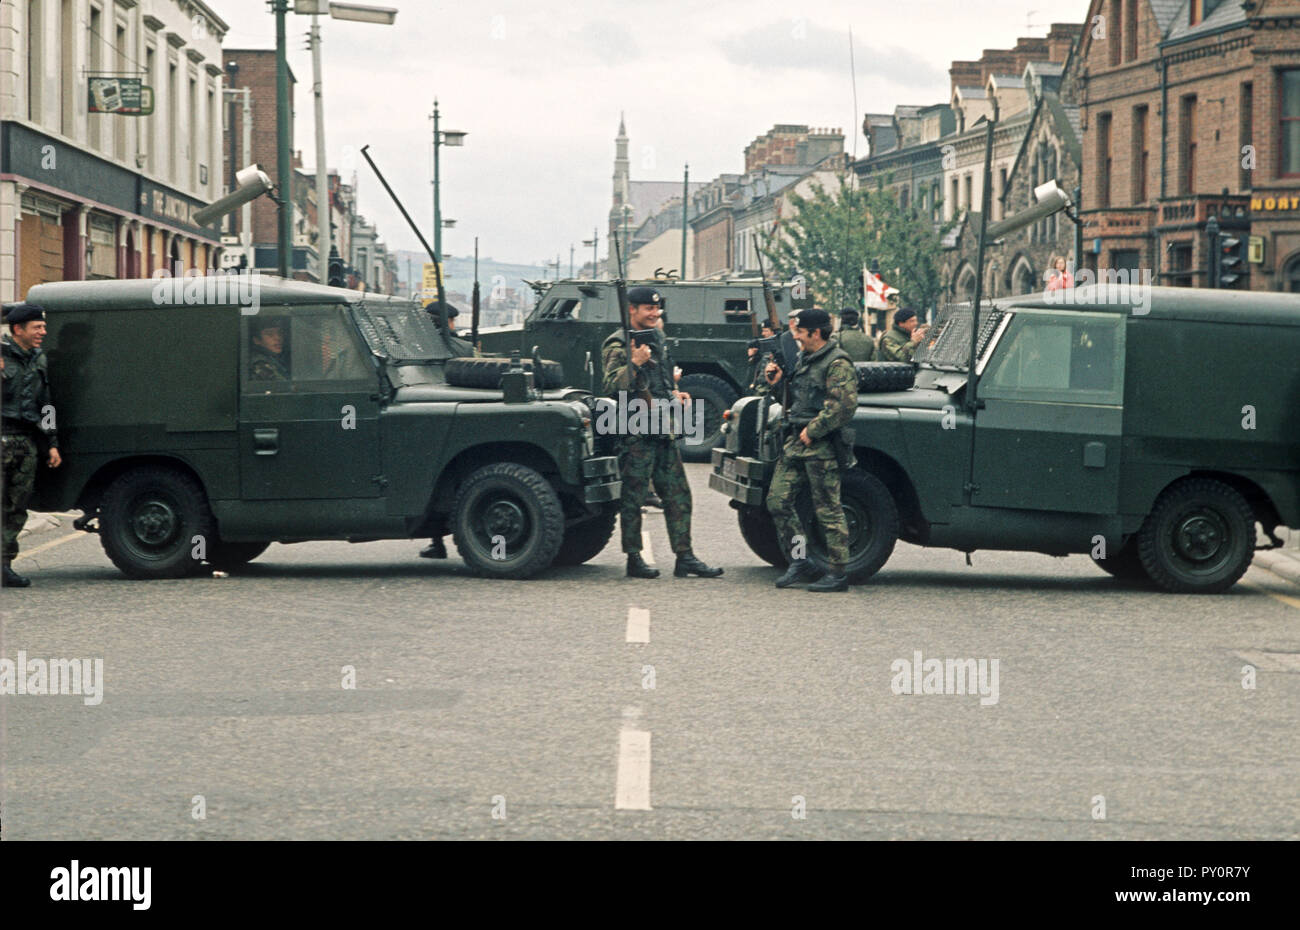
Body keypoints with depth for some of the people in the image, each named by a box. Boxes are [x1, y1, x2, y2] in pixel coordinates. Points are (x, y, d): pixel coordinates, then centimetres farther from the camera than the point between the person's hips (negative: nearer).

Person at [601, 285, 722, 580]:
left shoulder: (656, 340, 18)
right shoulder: (617, 346, -8)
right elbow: (610, 386, -19)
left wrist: (674, 395, 11)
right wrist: (634, 363, -28)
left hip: (663, 432, 8)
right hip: (635, 434, -8)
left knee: (678, 495, 6)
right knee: (633, 498, -2)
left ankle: (684, 558, 9)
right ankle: (634, 559, 5)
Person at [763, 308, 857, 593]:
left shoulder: (838, 363, -12)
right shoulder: (805, 359, 17)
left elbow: (844, 406, -22)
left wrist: (812, 431, -19)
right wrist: (778, 381, 8)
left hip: (821, 445, -9)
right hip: (796, 442, 9)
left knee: (827, 510, -5)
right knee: (777, 501, 4)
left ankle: (837, 574, 1)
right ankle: (799, 561, 13)